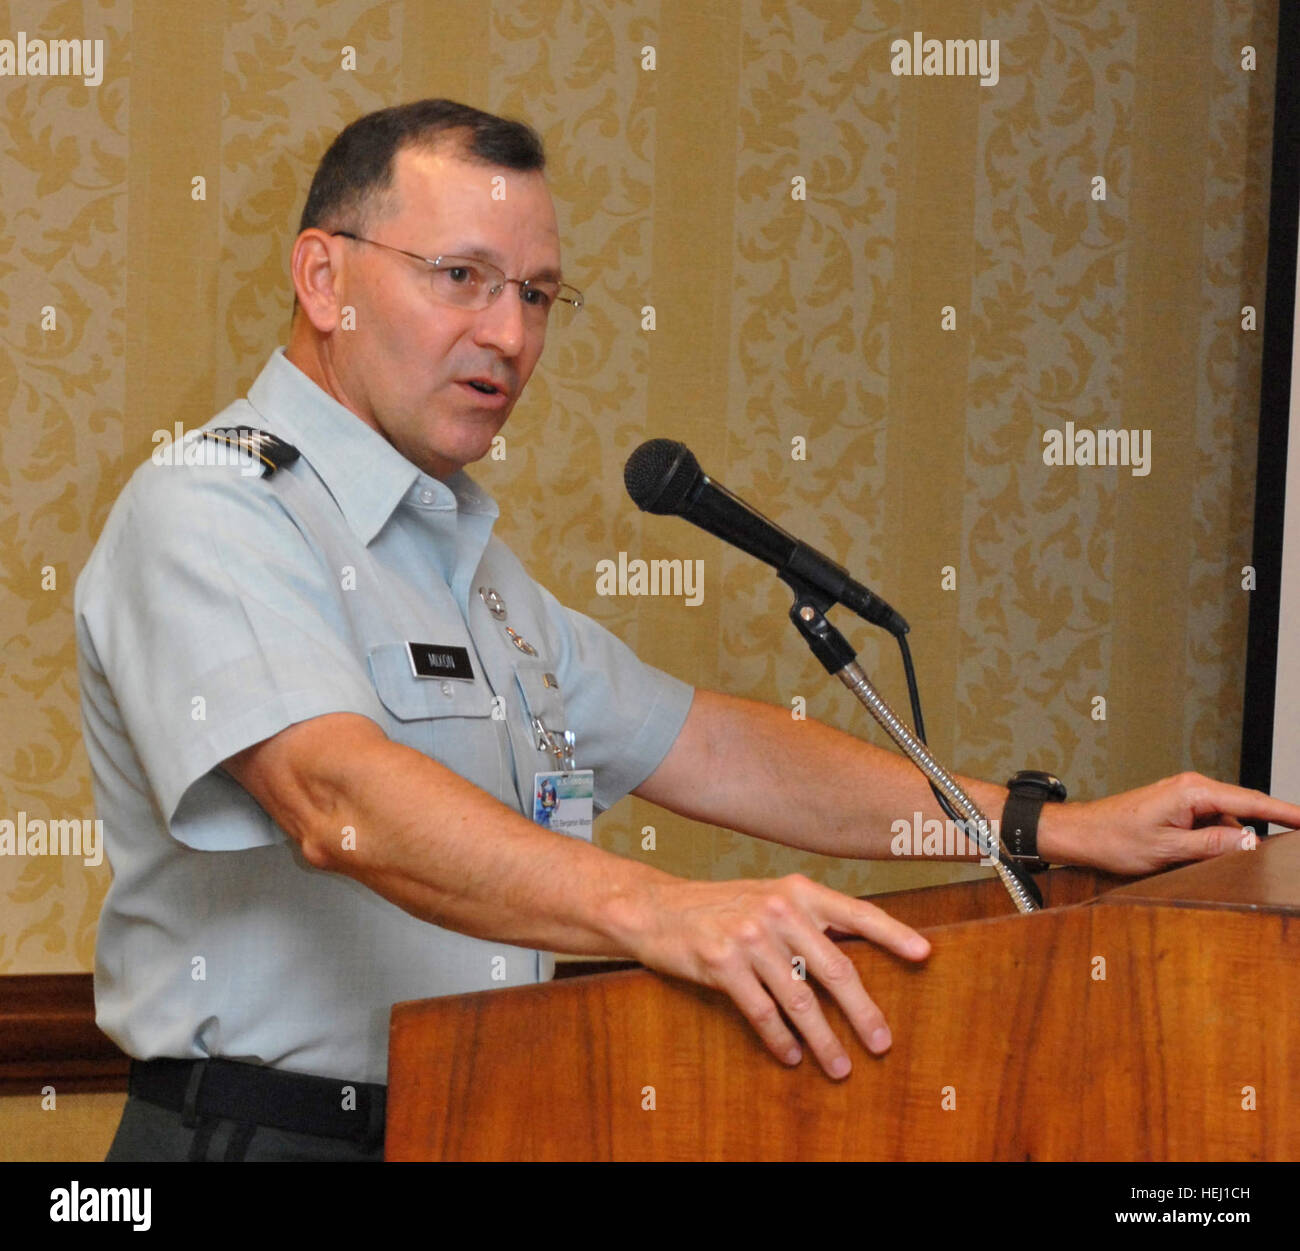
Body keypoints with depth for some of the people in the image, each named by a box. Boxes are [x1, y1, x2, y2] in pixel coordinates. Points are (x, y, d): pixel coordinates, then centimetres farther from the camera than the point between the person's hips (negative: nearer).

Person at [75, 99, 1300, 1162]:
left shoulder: (461, 553, 20)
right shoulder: (209, 514, -9)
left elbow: (706, 749, 20)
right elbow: (338, 797, -25)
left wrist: (1060, 829, 12)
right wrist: (651, 910, -39)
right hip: (269, 1130, -7)